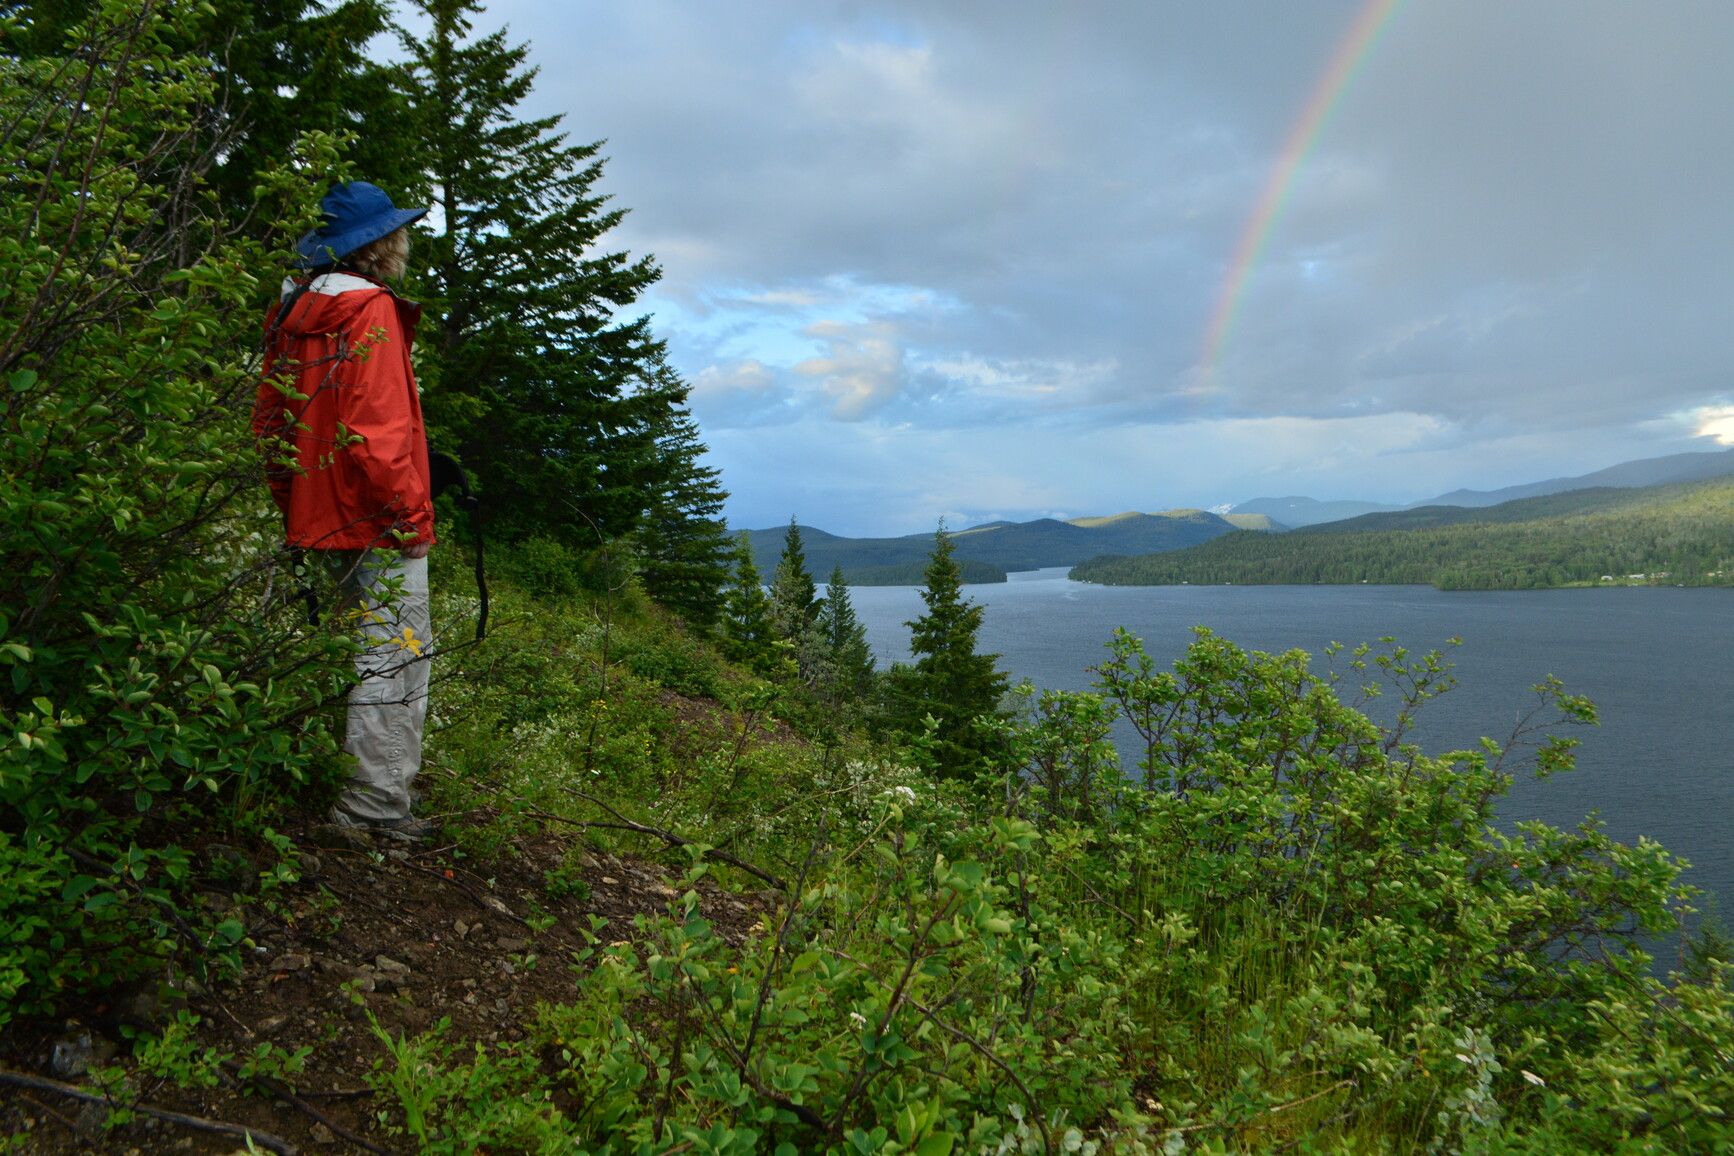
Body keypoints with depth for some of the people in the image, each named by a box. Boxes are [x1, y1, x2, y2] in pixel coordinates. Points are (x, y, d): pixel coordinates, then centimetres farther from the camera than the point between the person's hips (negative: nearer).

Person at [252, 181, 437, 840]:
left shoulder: (294, 315, 15)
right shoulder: (372, 312, -13)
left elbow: (269, 422, 18)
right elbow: (378, 427, -21)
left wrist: (293, 508, 22)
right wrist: (411, 516, -16)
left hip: (324, 515, 10)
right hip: (377, 519, -10)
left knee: (373, 646, 20)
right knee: (396, 652, -5)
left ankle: (376, 785, 30)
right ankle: (376, 803, -1)